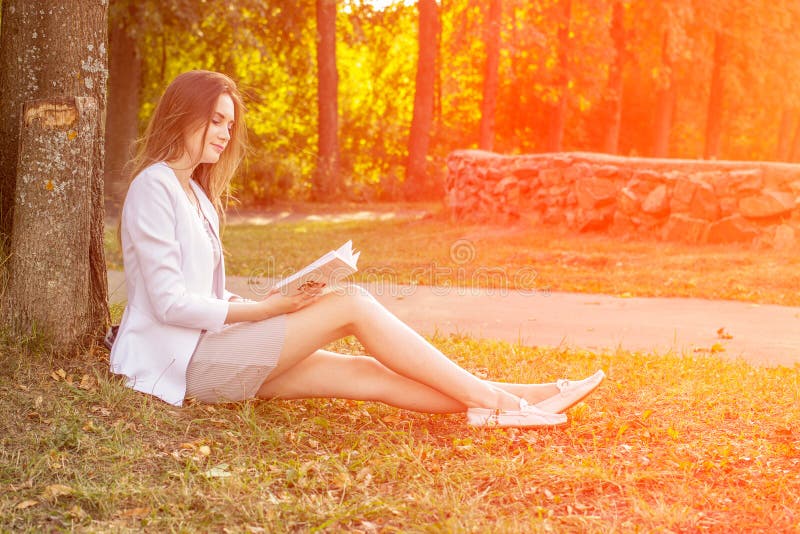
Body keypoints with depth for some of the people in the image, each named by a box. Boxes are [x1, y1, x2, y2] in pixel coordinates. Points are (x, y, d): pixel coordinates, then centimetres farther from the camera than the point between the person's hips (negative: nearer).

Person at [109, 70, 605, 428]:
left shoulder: (196, 193, 20)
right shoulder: (154, 186, -10)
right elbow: (170, 302, -17)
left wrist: (263, 303, -1)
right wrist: (267, 309, -14)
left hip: (211, 352, 9)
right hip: (184, 360, -9)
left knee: (368, 373, -7)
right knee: (351, 304, -17)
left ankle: (504, 402, -13)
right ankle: (491, 400, -15)